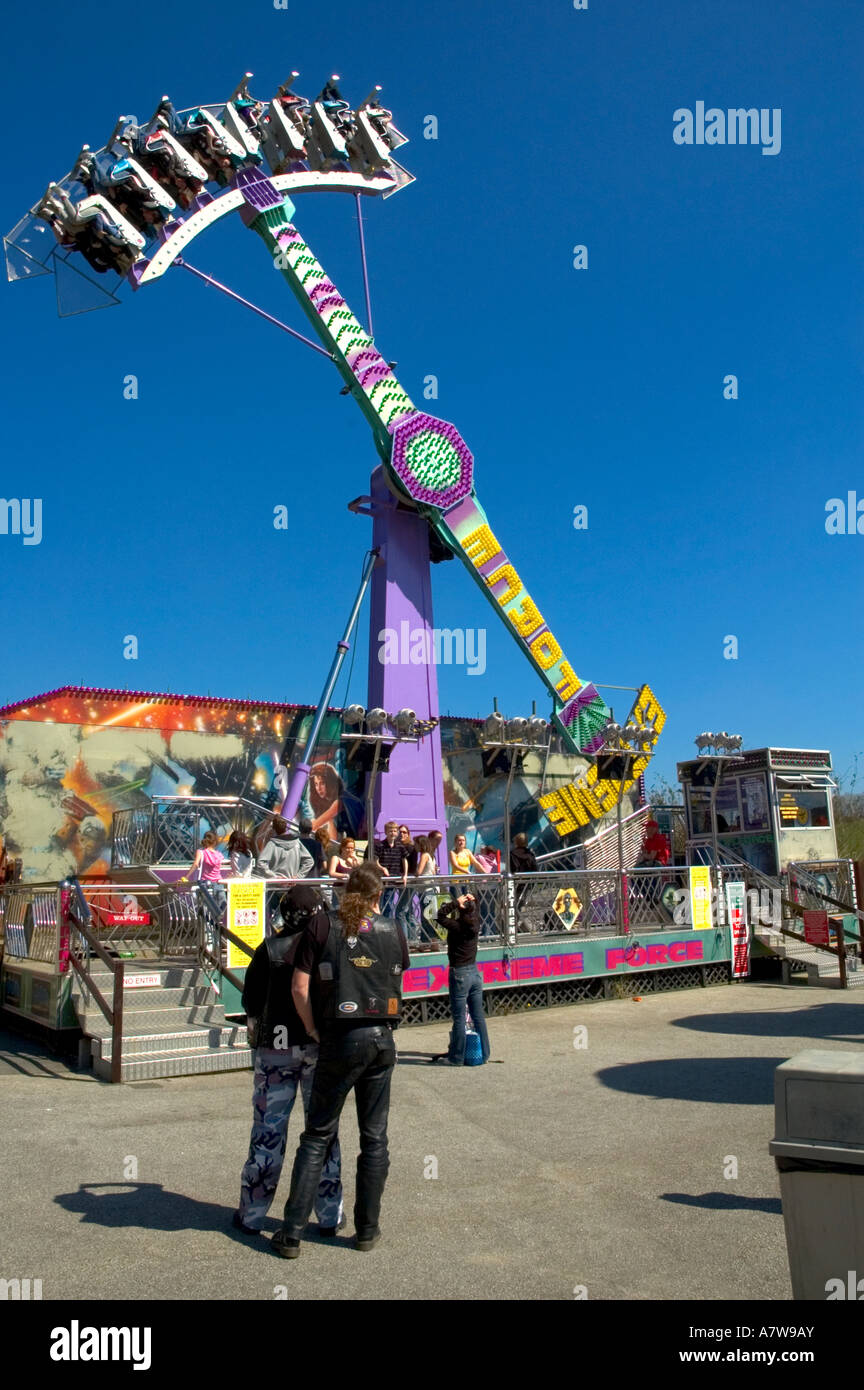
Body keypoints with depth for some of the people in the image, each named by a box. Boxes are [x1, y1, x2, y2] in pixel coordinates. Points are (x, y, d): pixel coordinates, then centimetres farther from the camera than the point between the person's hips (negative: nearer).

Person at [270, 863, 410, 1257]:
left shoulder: (322, 927, -3)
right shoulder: (392, 931, 3)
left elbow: (299, 988, -7)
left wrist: (312, 1029, 4)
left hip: (341, 1038, -2)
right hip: (382, 1039, 2)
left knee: (317, 1136, 7)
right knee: (374, 1137, 13)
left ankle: (292, 1234, 8)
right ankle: (367, 1229, 21)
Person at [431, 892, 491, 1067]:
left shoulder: (457, 927, -18)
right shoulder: (476, 924, -1)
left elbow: (441, 916, -12)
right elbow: (474, 911, 19)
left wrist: (455, 903, -14)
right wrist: (471, 900, 2)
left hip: (460, 974, -6)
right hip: (475, 972, 6)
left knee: (459, 1018, 1)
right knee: (478, 1016, 13)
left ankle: (456, 1058, 8)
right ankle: (483, 1054, 21)